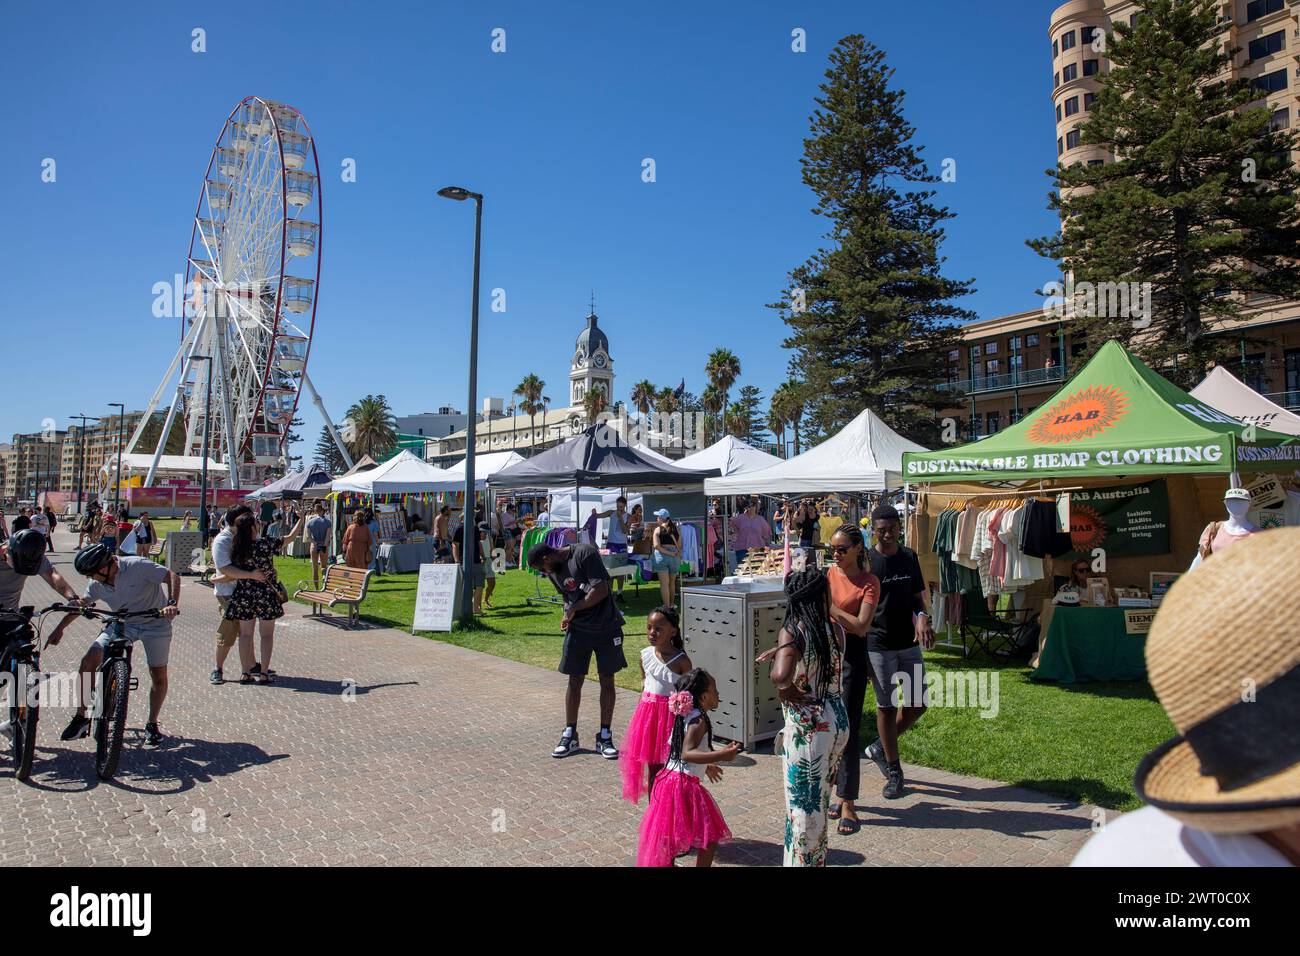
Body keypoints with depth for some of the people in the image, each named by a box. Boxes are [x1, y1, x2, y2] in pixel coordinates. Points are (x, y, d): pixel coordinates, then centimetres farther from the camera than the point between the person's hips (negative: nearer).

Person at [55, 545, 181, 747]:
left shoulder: (138, 566, -23)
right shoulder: (97, 584, -6)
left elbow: (173, 576, -26)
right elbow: (82, 604, 10)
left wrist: (172, 604, -40)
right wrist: (59, 629, 10)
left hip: (155, 624, -4)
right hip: (122, 625, 4)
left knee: (159, 676, -2)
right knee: (89, 660, -13)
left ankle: (152, 724, 18)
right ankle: (81, 717, 0)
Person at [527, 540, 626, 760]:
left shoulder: (585, 554, -18)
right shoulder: (553, 571, 4)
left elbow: (601, 590, -23)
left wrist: (574, 609, -16)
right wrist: (568, 616, -6)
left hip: (606, 628, -5)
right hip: (578, 629, 5)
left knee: (607, 681, 5)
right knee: (575, 681, 8)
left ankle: (604, 737, 16)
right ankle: (569, 735, 21)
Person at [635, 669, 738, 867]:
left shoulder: (684, 716, 11)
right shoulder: (699, 720, -16)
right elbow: (687, 754, -31)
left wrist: (705, 766, 36)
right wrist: (721, 755, -39)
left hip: (668, 778, 9)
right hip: (685, 785, -9)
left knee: (669, 834, 22)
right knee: (711, 836, 3)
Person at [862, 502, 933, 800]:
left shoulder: (909, 557, 5)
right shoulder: (865, 561, -8)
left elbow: (917, 596, 12)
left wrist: (922, 617, -9)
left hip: (909, 642, 5)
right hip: (878, 644, -4)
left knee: (917, 704, 6)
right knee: (887, 706, 4)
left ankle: (880, 748, 28)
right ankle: (893, 772, 20)